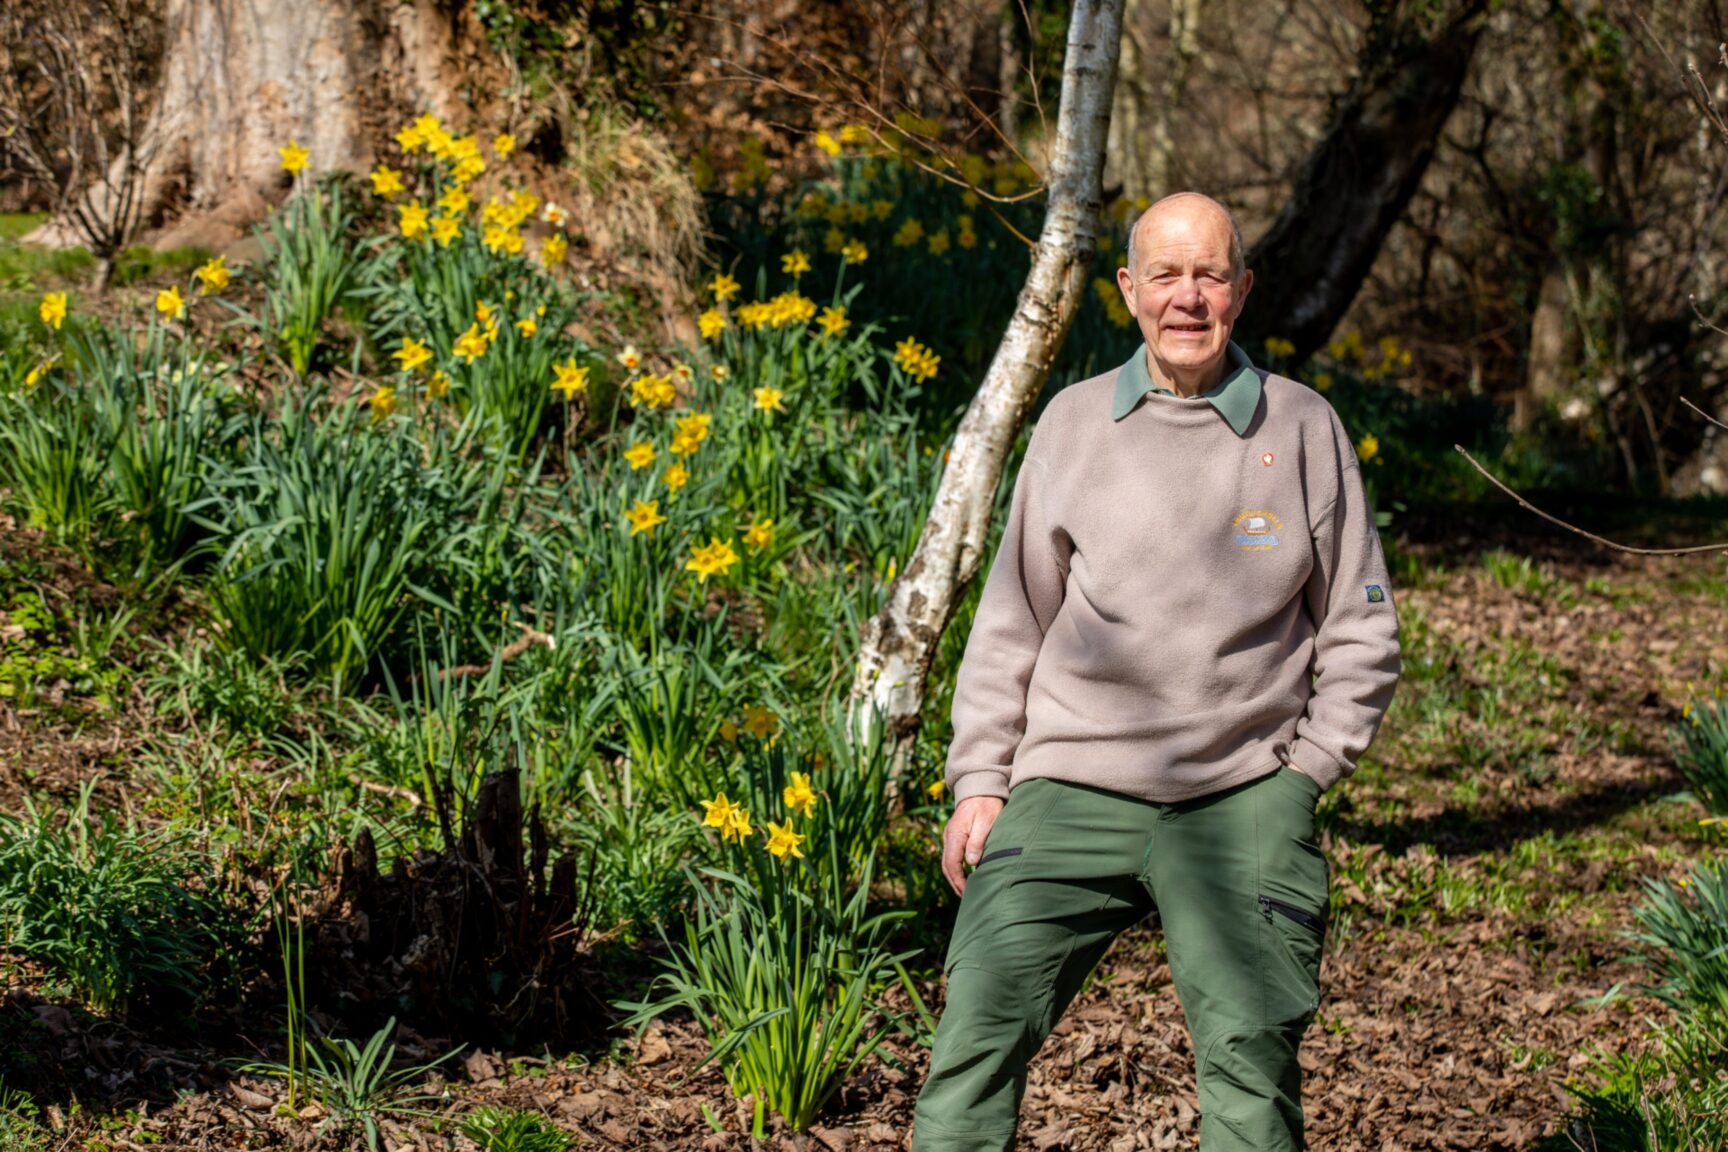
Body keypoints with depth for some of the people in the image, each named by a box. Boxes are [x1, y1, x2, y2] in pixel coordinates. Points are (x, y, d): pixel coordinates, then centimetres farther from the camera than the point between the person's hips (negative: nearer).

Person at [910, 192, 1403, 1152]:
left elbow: (1362, 634, 11)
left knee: (1251, 1062, -8)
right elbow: (1010, 621, 14)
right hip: (1072, 788, 1)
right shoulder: (1073, 422, 10)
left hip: (1241, 800, -1)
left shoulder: (1304, 428, 6)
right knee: (978, 1030, -8)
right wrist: (979, 782, 9)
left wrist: (1303, 773, 2)